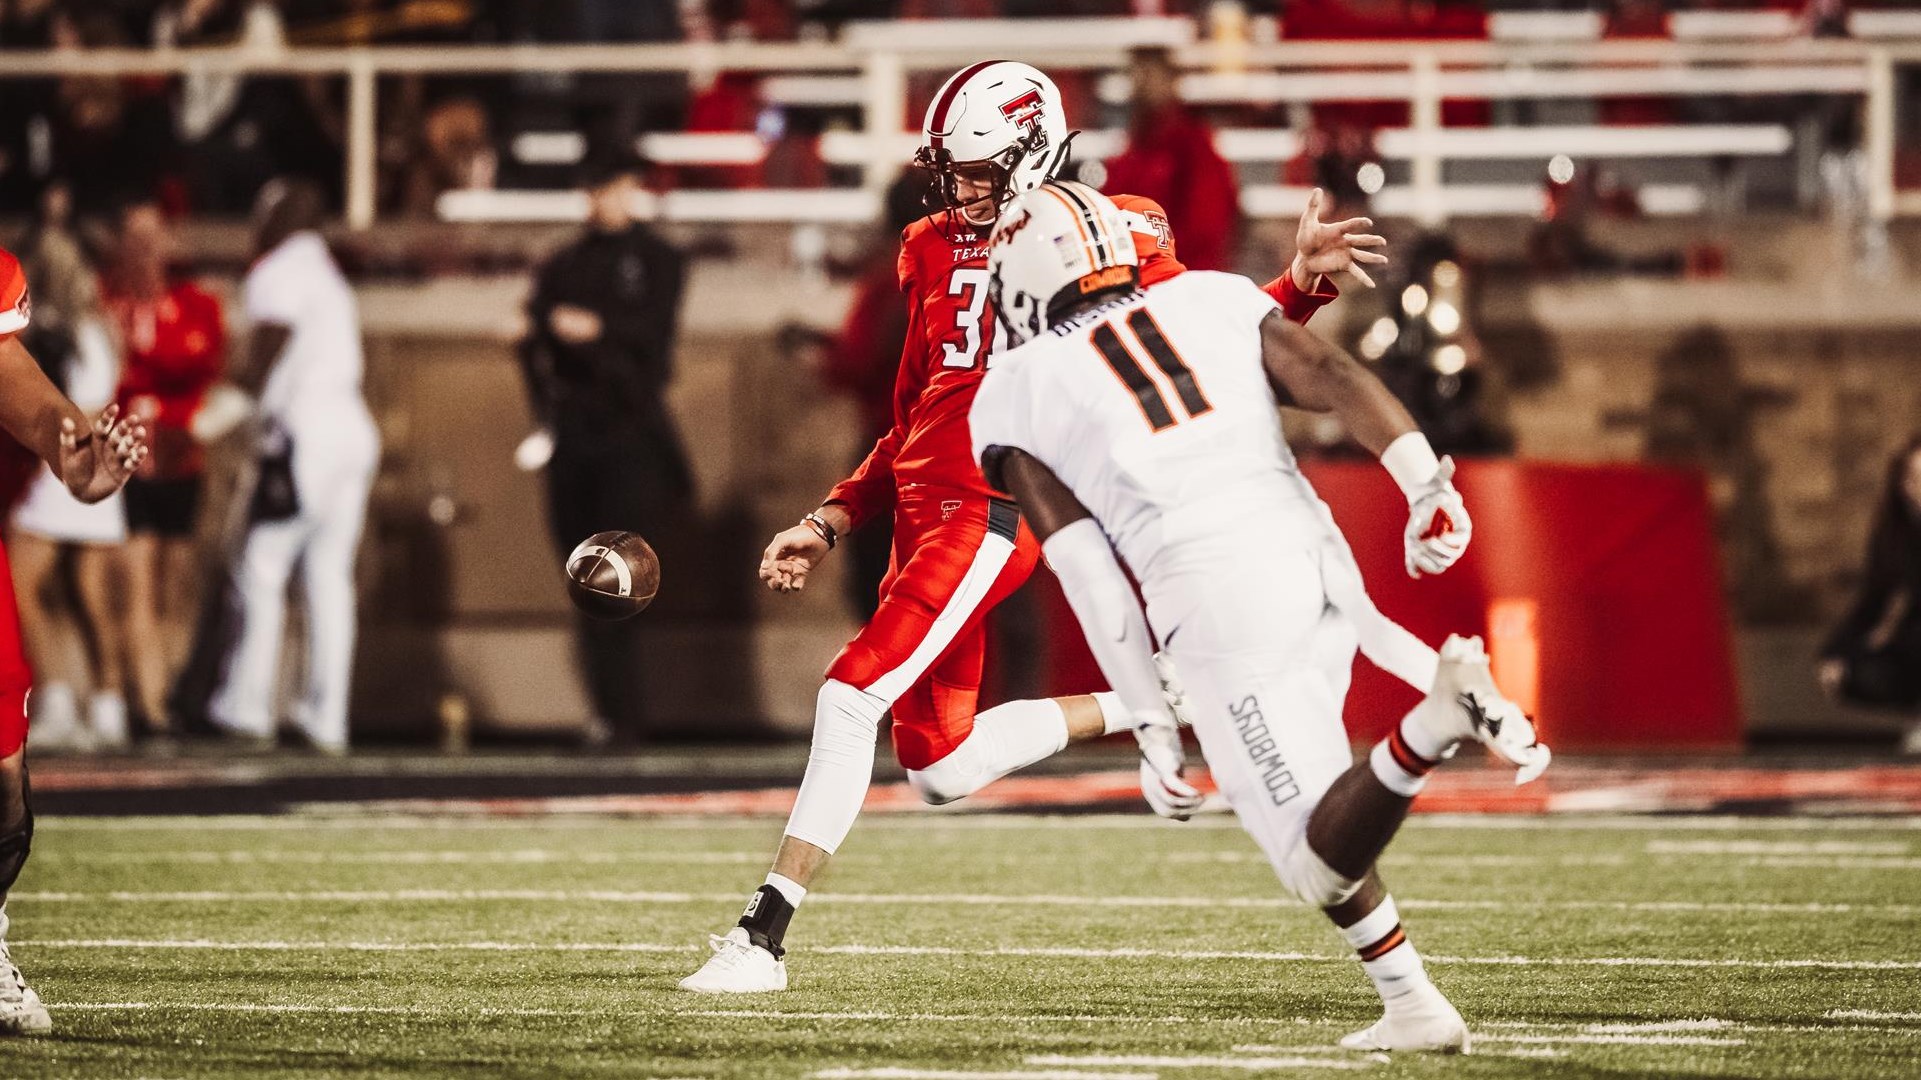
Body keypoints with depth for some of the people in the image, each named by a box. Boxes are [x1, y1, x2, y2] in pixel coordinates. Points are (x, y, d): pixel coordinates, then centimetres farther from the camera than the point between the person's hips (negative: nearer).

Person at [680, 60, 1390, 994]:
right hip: (926, 512, 8)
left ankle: (762, 938, -17)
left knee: (851, 697, -18)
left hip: (996, 510, -8)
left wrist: (1302, 283, -19)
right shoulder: (936, 253, 20)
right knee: (940, 770, 10)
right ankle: (1138, 708, 30)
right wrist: (828, 524, 19)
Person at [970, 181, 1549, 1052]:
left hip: (1214, 600, -5)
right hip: (1315, 557, 5)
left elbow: (1087, 573, 5)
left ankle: (1438, 719, -31)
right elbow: (1335, 377, 5)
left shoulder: (1016, 398, 15)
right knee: (1314, 815, 26)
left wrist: (1149, 726, 6)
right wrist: (1426, 482, -7)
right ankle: (1410, 1011, 12)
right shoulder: (1214, 301, 23)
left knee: (1318, 863, -4)